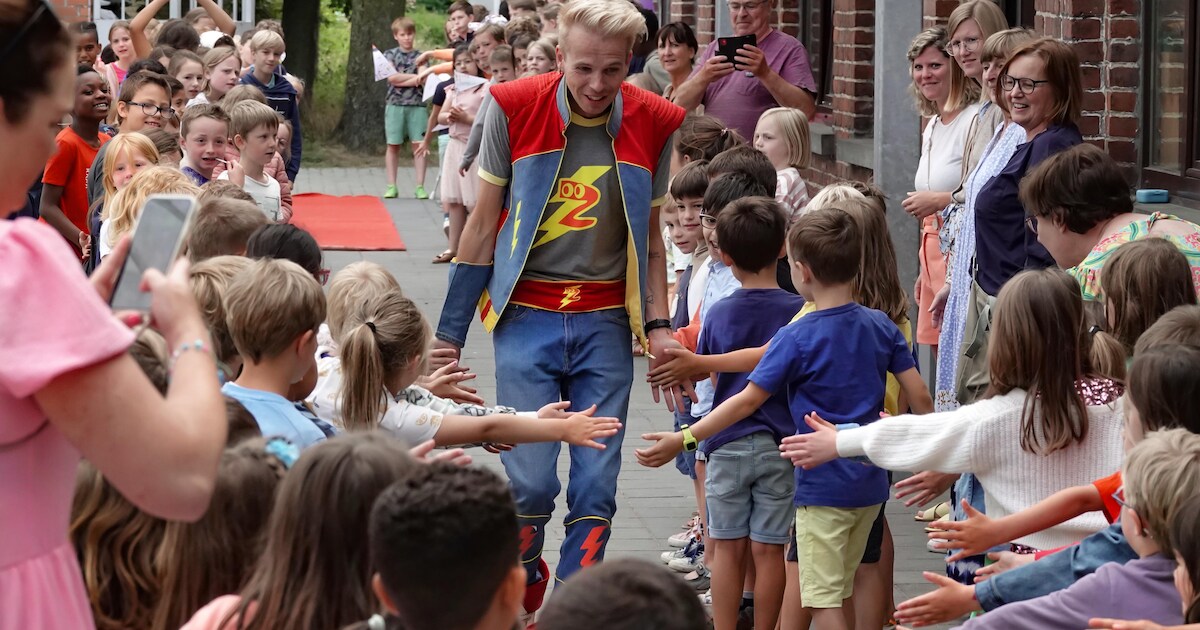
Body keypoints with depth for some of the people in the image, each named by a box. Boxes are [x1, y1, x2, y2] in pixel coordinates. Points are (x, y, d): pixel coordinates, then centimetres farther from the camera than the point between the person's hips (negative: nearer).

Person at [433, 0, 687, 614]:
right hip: (527, 316, -2)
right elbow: (483, 224, 3)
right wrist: (449, 333, 4)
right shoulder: (515, 109, -6)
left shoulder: (652, 123, 0)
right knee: (529, 479, -7)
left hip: (606, 325, 2)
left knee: (596, 487, -1)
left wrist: (658, 325, 2)